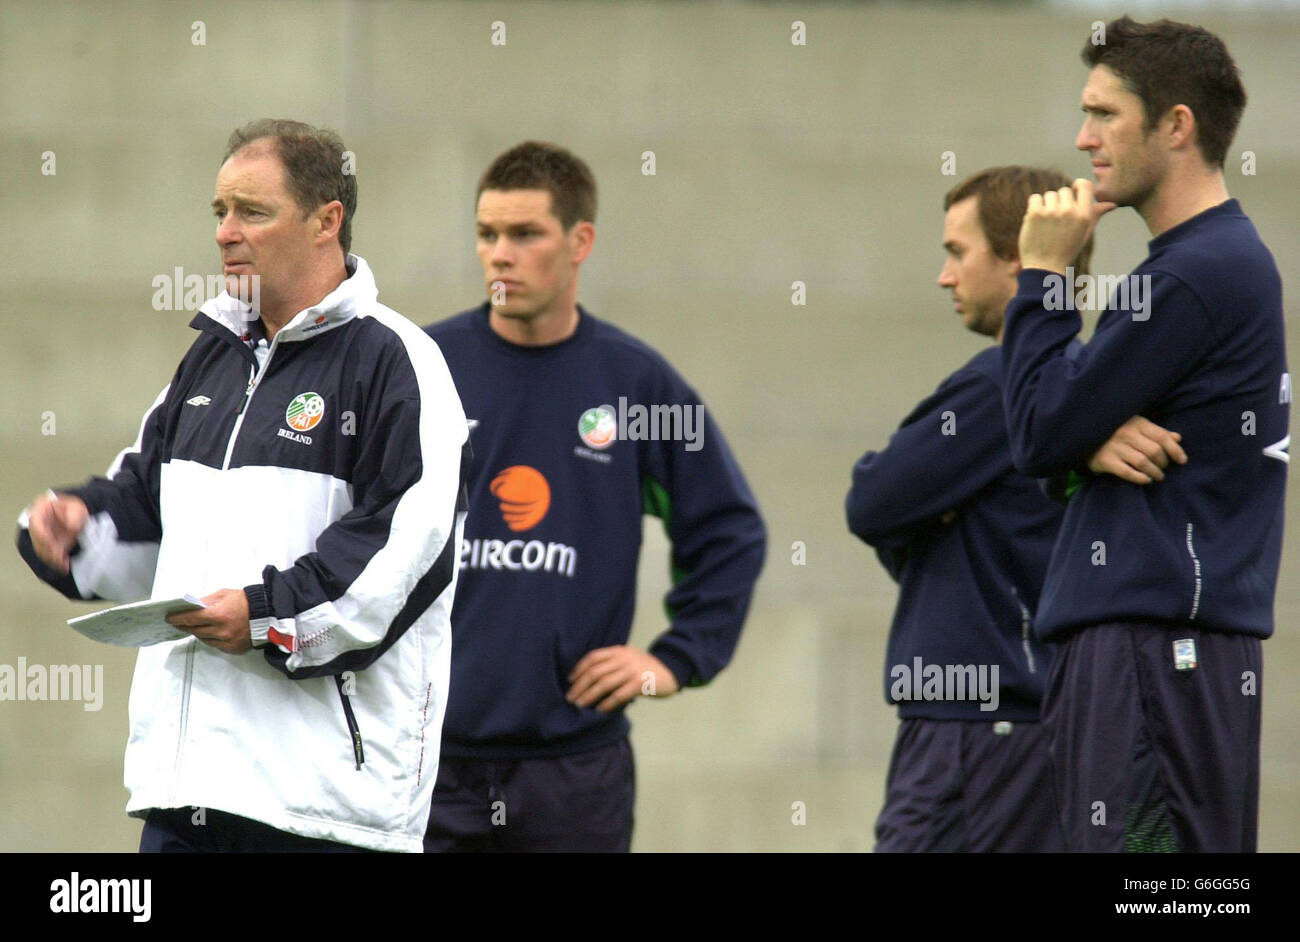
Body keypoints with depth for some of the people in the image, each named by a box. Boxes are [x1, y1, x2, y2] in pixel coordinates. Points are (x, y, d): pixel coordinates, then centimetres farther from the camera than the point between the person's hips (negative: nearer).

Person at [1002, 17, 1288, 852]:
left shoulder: (1200, 275, -13)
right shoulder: (1224, 262, 20)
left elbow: (1041, 435, -12)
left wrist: (1044, 274, -1)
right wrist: (1093, 444, -8)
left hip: (1158, 649, -10)